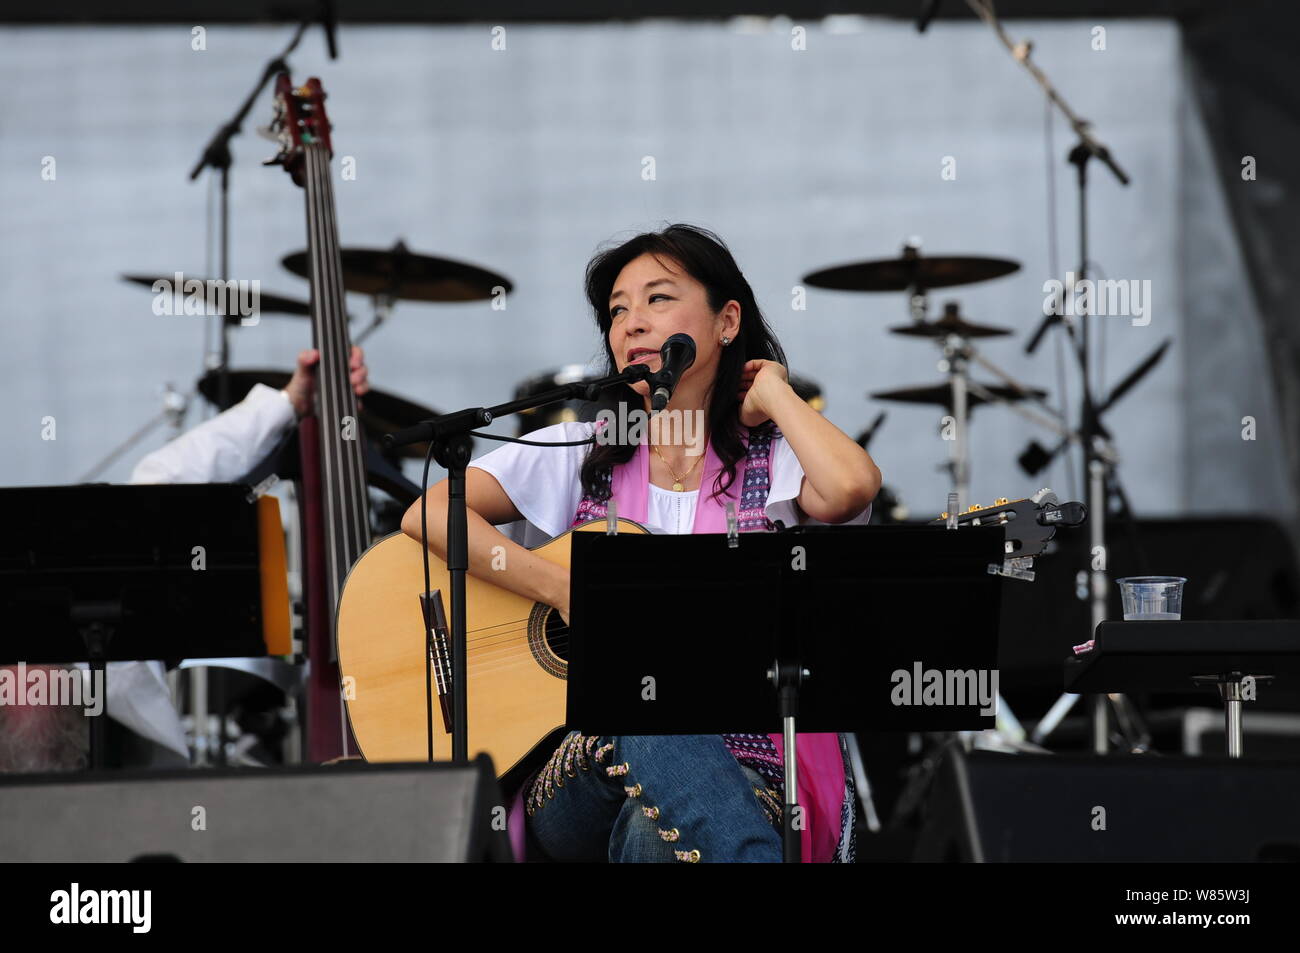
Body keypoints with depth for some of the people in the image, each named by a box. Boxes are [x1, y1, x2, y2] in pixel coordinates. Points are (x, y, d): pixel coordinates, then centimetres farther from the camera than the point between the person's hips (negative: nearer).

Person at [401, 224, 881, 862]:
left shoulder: (773, 463, 9)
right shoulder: (576, 455, 14)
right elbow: (428, 514, 1)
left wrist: (772, 391, 3)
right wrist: (565, 591, -12)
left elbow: (850, 486, -16)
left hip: (737, 776, -2)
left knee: (654, 833, -38)